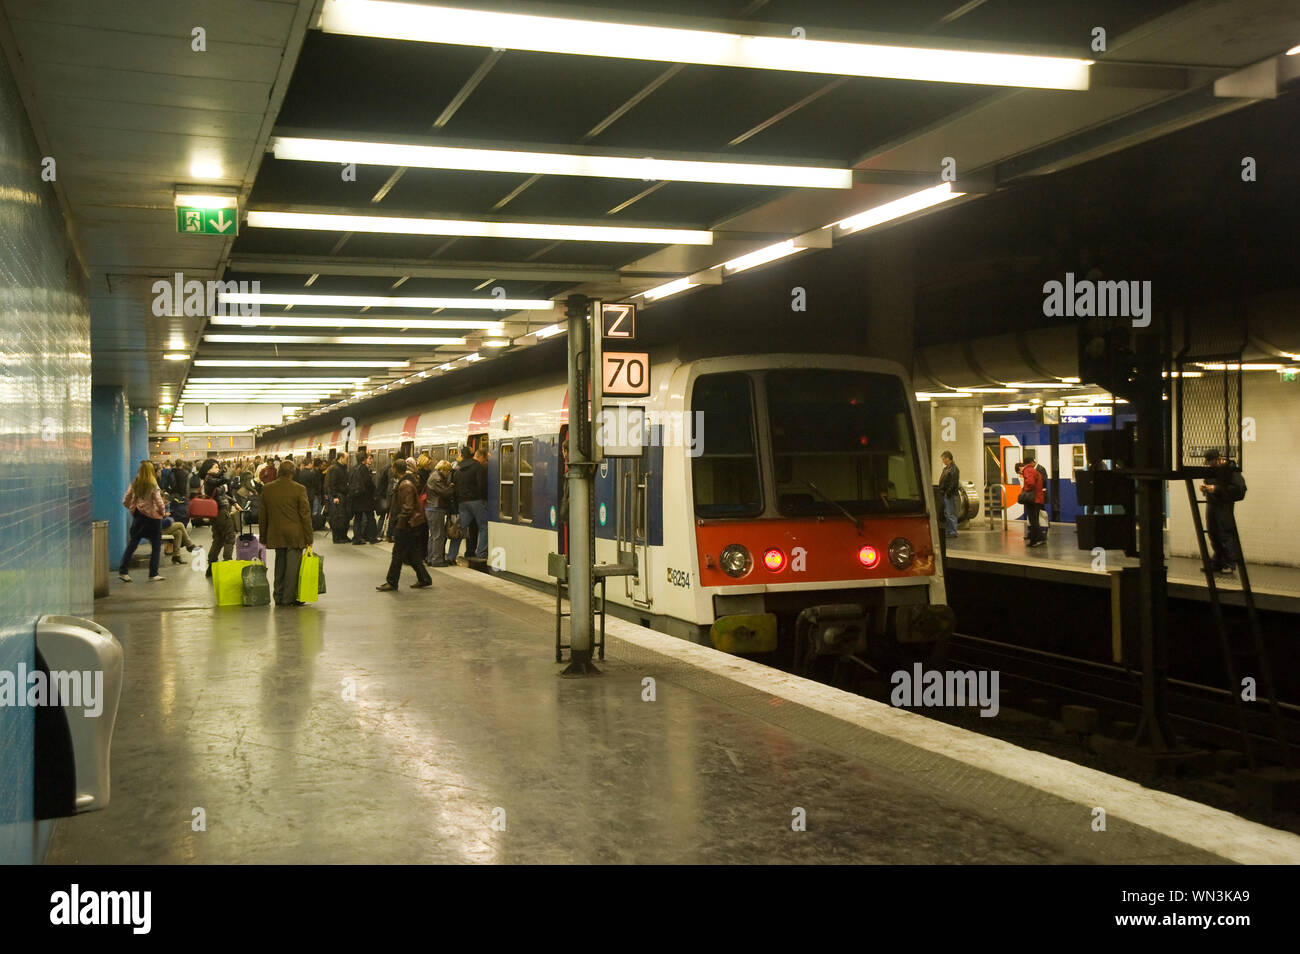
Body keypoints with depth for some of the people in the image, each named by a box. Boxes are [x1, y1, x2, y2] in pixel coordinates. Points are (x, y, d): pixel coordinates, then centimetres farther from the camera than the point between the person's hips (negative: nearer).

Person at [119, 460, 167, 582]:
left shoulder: (134, 484, 0)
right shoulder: (153, 485, -13)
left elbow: (125, 501, 2)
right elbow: (159, 502, -14)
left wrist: (133, 509, 17)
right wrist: (163, 512, 3)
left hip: (138, 516, 4)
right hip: (152, 517, -4)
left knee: (132, 544, 12)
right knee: (156, 546, 6)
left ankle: (123, 571, 10)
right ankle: (153, 574, 7)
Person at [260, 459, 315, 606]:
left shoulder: (267, 489, 3)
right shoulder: (299, 489, -9)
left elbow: (262, 515, 9)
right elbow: (305, 515, -7)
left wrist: (263, 537, 17)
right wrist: (309, 538, -2)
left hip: (275, 535, 4)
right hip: (295, 536, -4)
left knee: (280, 565, 14)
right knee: (292, 566, 1)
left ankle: (279, 597, 18)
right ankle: (289, 598, 1)